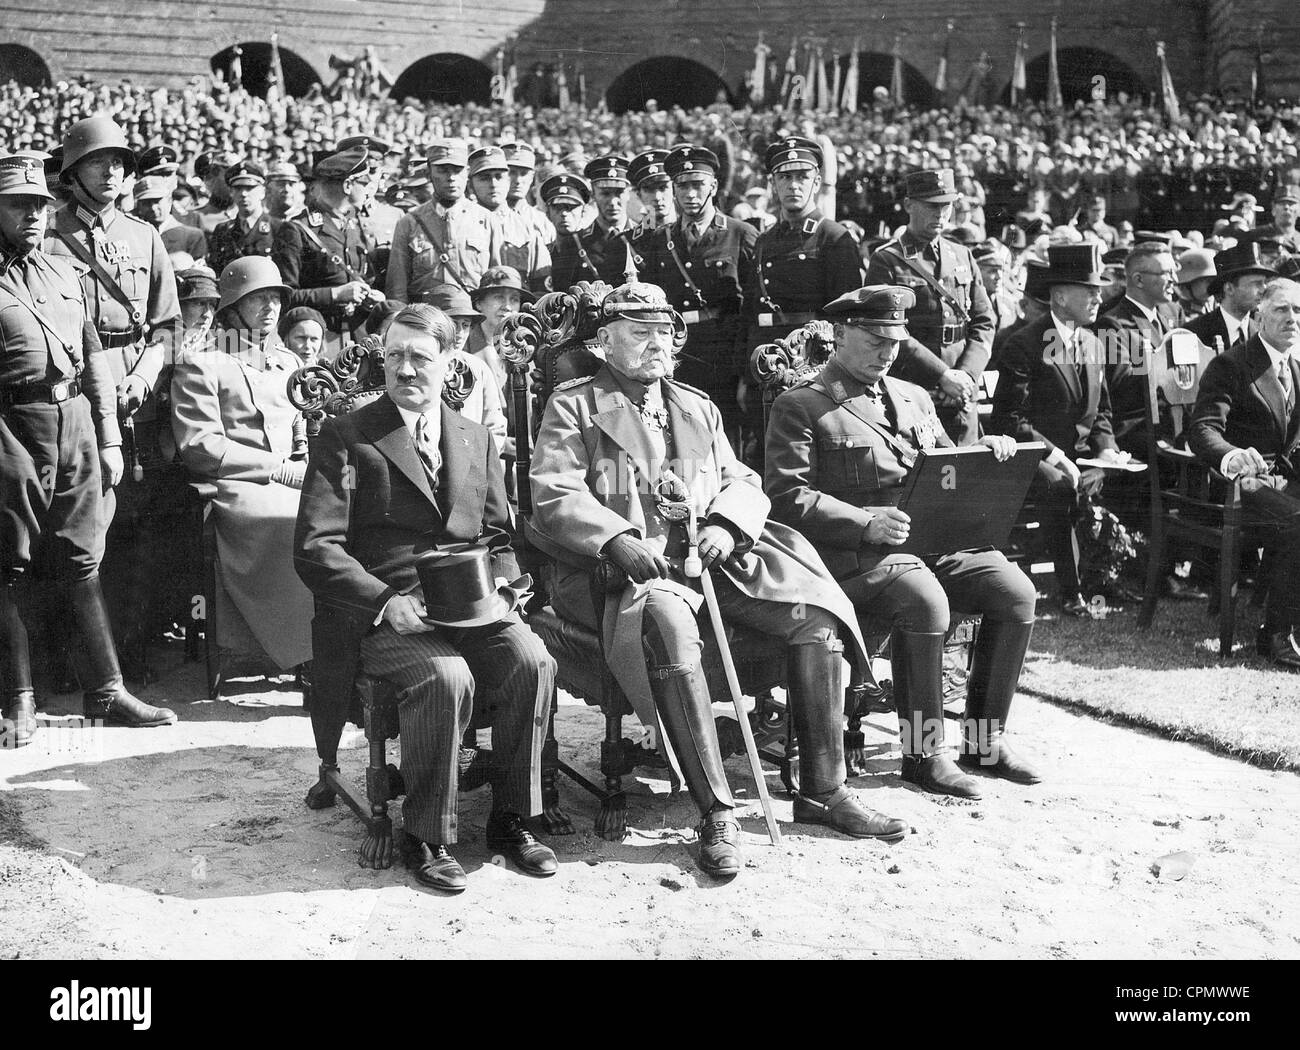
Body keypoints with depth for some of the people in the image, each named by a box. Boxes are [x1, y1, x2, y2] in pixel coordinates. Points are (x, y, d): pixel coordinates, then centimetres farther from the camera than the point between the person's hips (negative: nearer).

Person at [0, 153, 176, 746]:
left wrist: (109, 439, 15)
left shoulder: (63, 272, 17)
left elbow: (94, 357, 19)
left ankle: (105, 691, 13)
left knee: (83, 562, 8)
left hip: (76, 419, 5)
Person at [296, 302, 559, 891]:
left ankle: (510, 820, -7)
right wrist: (385, 602, -19)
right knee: (446, 677, -32)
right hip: (381, 612, -4)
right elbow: (315, 548, -6)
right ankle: (425, 838, -13)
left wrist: (500, 588, -2)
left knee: (532, 663, -24)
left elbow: (497, 536, 21)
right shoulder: (345, 437, 1)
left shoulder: (476, 440, 17)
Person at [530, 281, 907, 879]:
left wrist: (725, 524, -7)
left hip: (709, 555, 6)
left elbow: (742, 481, 17)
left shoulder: (698, 409, 25)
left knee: (815, 613, -15)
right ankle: (716, 814, -33)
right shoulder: (572, 407, 8)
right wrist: (616, 539, -22)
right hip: (627, 564, -5)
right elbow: (554, 494, -5)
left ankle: (822, 791, -5)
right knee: (669, 623, -38)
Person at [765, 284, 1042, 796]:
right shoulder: (799, 405, 0)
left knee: (1015, 590, -13)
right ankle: (924, 753, -18)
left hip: (933, 540, 7)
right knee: (925, 600, -34)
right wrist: (866, 523, -22)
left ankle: (984, 737, 0)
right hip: (853, 554, -7)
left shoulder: (914, 398, 23)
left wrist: (983, 452, 3)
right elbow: (786, 496, -11)